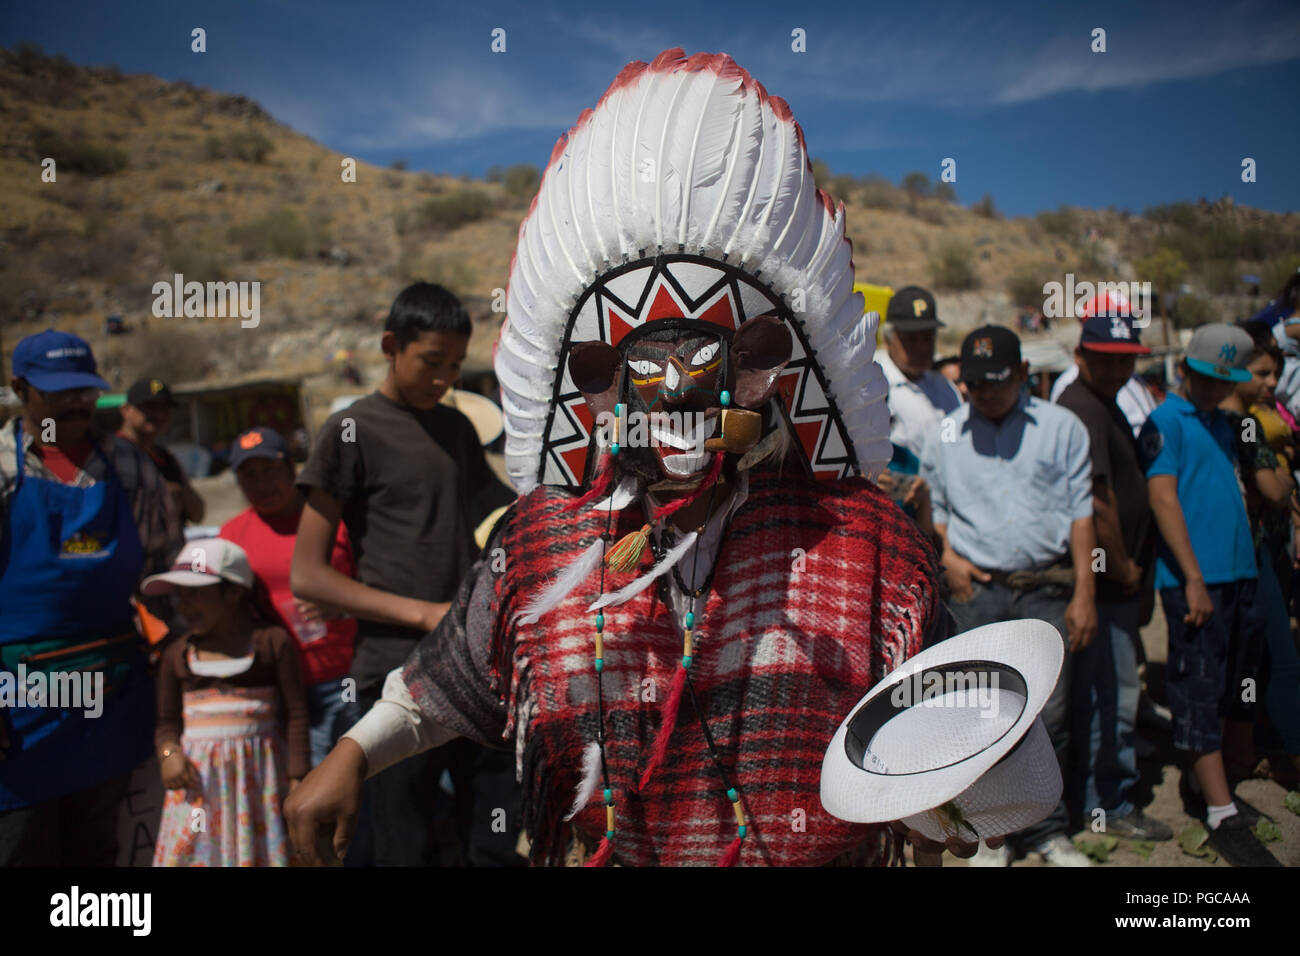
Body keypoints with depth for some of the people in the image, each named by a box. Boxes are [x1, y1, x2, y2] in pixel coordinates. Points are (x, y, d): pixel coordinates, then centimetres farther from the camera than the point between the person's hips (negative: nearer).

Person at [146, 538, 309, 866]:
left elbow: (296, 713, -1)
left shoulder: (272, 641, -2)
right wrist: (168, 751, -8)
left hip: (259, 769, -3)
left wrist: (297, 779, -4)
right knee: (191, 852, 0)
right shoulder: (177, 654, 9)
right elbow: (168, 720, 13)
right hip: (198, 774, 3)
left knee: (258, 849, 2)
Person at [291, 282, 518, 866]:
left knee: (505, 843, 10)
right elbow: (307, 576, -6)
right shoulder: (351, 432, -3)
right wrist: (423, 613, -13)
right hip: (398, 680, -5)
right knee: (405, 849, 3)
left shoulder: (458, 428, 13)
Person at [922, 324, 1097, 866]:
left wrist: (1083, 594, -3)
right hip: (976, 589, 1)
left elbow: (1081, 511, 3)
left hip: (1047, 590, -1)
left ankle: (1048, 830, 20)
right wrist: (947, 556, 1)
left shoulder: (1061, 427, 5)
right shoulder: (946, 435, 9)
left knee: (1049, 713, 2)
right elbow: (933, 504, 19)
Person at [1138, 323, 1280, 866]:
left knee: (1234, 690, 13)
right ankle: (1223, 818, 0)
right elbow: (1163, 498, -13)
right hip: (1193, 580, -8)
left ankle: (1198, 783, 28)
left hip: (1240, 575, 8)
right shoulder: (1165, 422, -4)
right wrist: (1193, 579, -18)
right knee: (1200, 693, -4)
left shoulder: (1222, 424, 18)